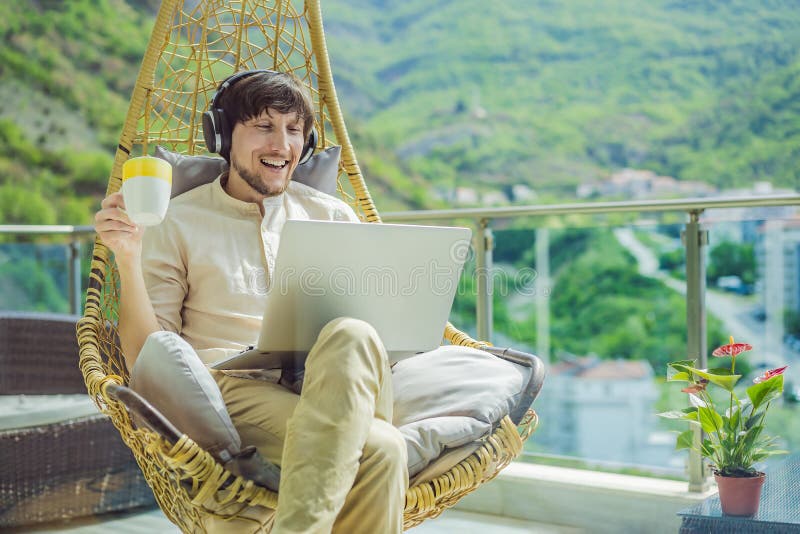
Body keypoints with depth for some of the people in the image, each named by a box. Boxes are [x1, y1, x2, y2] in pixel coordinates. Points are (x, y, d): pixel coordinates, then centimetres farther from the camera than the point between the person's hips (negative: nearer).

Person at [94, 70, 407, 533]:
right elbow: (147, 360, 7)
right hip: (231, 386, -4)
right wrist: (128, 259, -6)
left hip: (334, 389, 4)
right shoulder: (178, 223, 12)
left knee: (352, 336, -35)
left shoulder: (332, 216, 20)